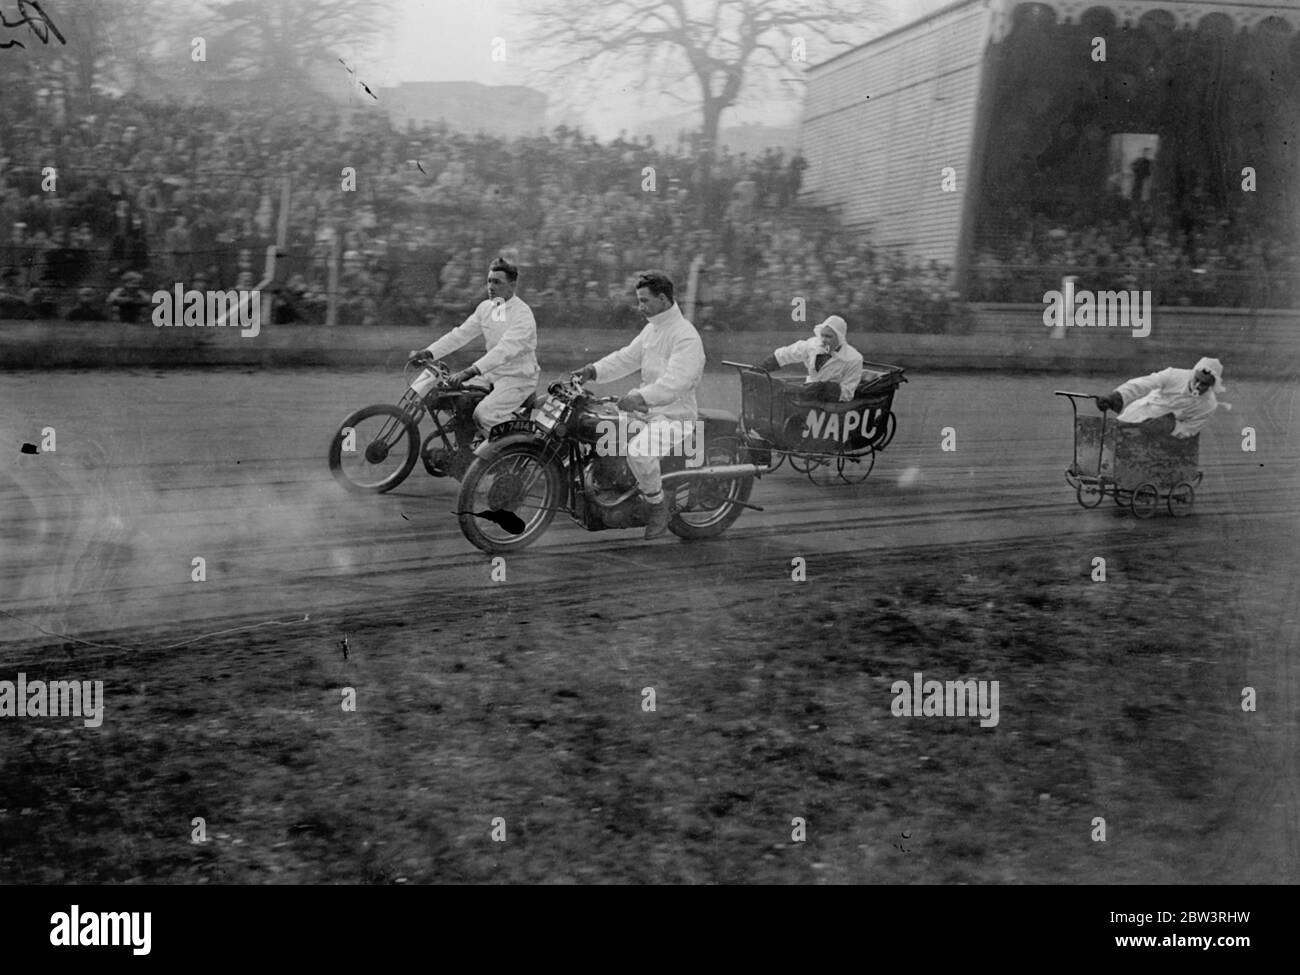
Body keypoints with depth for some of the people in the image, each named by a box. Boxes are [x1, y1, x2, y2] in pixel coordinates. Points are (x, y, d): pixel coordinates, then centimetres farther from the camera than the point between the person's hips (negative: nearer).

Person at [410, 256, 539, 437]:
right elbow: (460, 333, 5)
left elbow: (505, 349, -31)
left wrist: (472, 371, -41)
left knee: (483, 413, -27)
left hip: (519, 378, -8)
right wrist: (429, 352, -9)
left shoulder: (522, 313, -18)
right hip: (492, 375, 8)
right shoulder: (486, 307, 8)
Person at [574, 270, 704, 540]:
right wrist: (594, 370, -2)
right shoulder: (652, 329, 13)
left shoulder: (686, 337, -18)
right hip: (646, 406, 10)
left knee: (638, 451, -34)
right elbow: (627, 357, 13)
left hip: (674, 416, -10)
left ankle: (658, 505, -10)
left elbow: (675, 382, -31)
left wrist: (642, 397, -44)